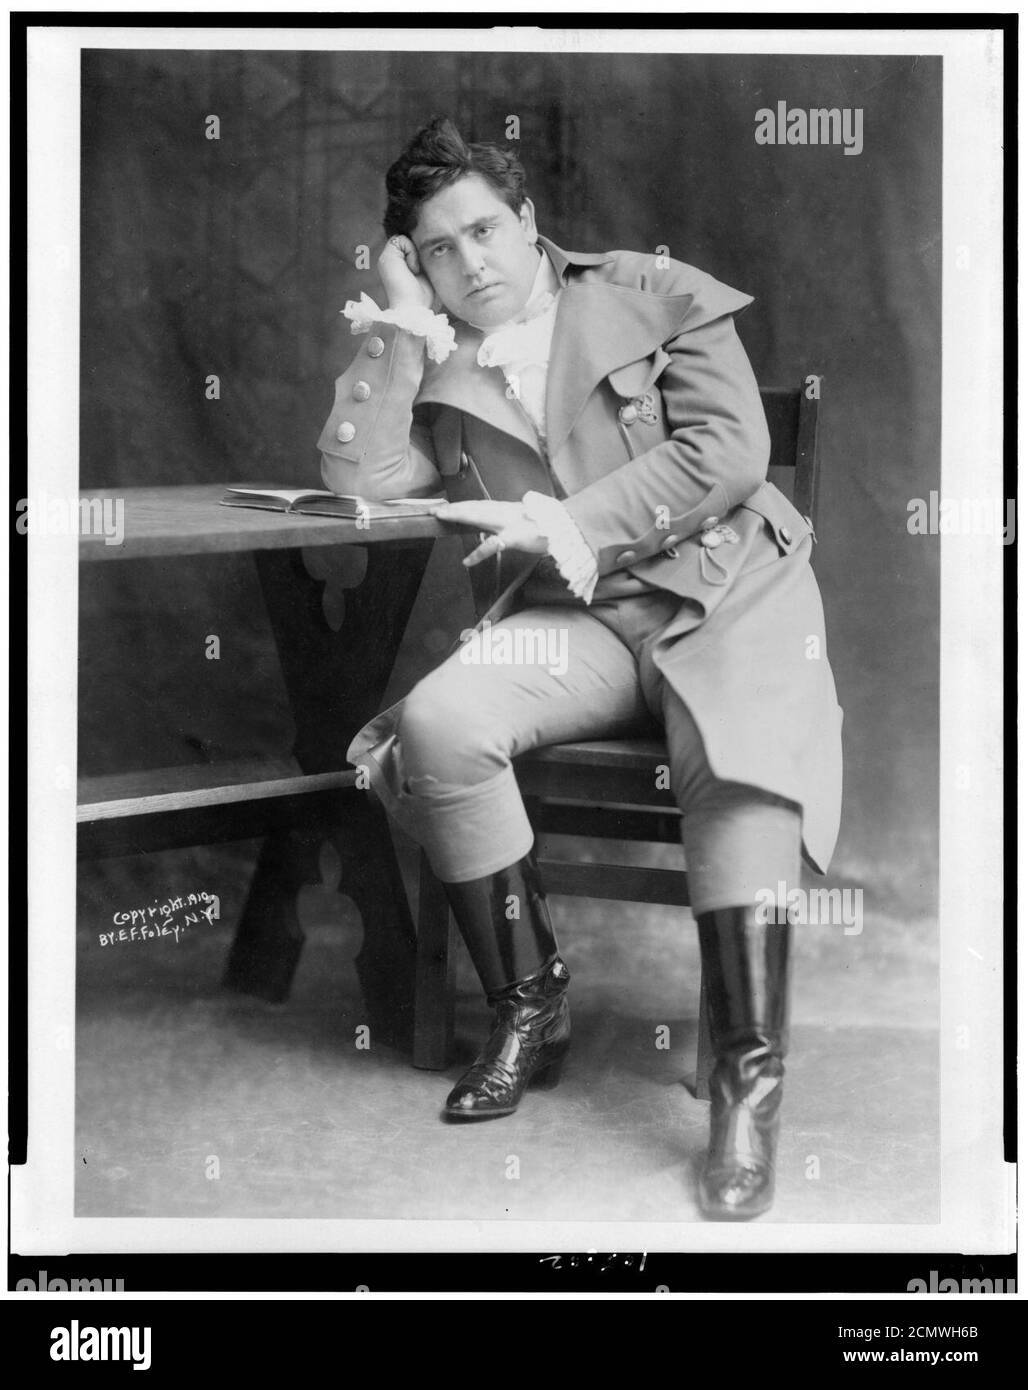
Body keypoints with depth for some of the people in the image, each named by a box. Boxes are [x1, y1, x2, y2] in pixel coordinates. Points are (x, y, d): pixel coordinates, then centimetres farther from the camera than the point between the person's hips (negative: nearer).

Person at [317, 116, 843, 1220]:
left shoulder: (657, 299, 8)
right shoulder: (438, 374, 15)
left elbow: (729, 453, -4)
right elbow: (359, 479, -2)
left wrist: (576, 526, -10)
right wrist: (398, 328, -2)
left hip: (728, 588, -2)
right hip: (571, 620, 3)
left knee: (739, 759, -35)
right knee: (437, 723, -27)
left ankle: (747, 1081, -29)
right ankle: (528, 1007, -11)